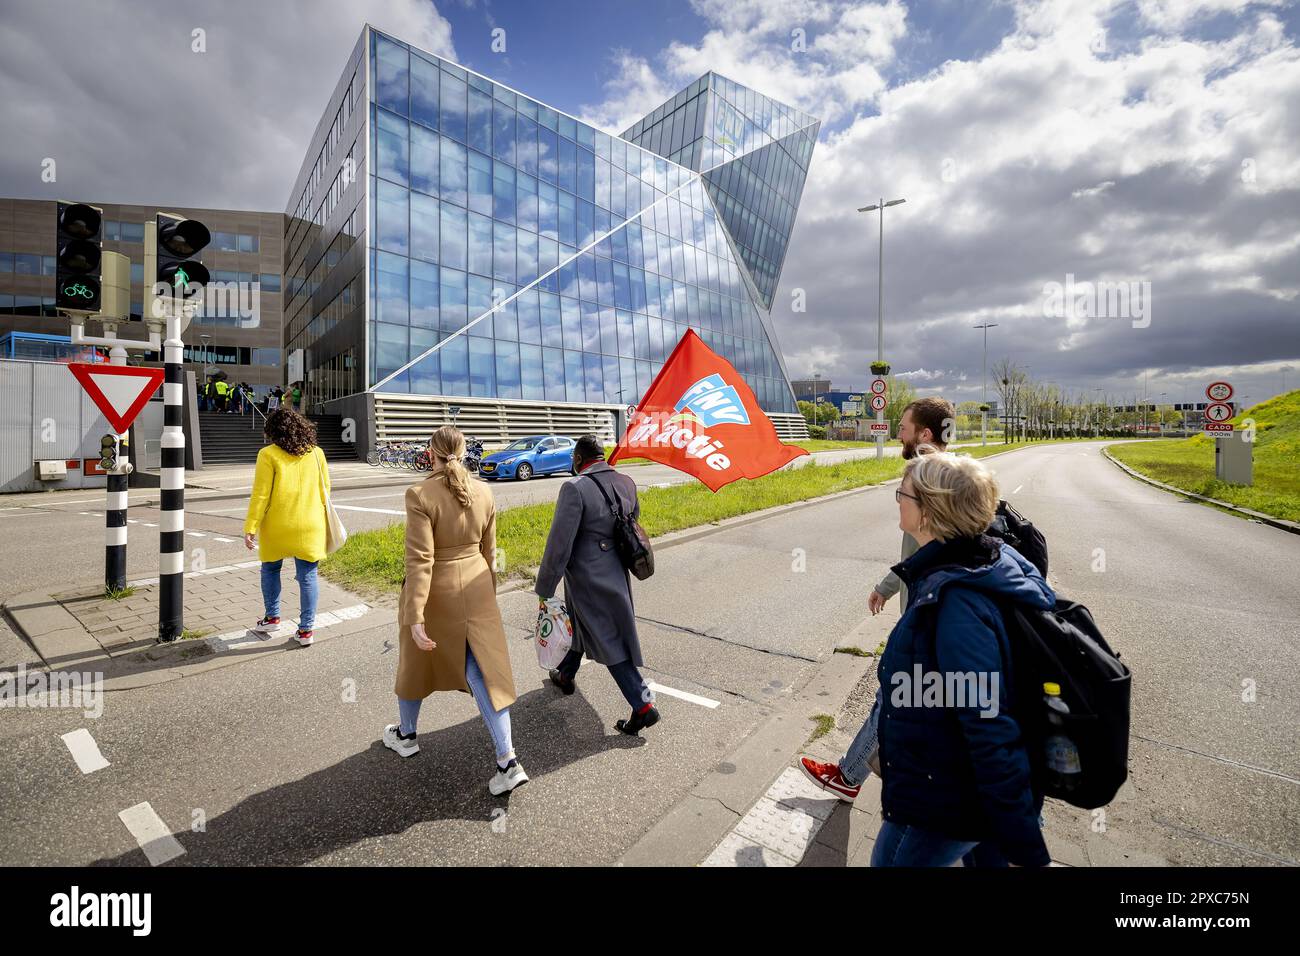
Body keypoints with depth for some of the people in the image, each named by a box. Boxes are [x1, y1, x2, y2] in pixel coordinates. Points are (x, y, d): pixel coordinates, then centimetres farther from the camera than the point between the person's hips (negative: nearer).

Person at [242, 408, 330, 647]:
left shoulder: (269, 454, -7)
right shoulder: (316, 453, 2)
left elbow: (260, 495, -10)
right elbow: (325, 490, 7)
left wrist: (250, 528, -5)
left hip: (276, 527, -2)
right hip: (309, 526, 2)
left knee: (270, 569, 22)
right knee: (307, 576, 5)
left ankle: (272, 617, 29)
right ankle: (306, 630, 10)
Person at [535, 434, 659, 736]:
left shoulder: (575, 488, -22)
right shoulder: (626, 483, -2)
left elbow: (559, 545, -22)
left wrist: (544, 590, -12)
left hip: (587, 579, -7)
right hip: (616, 573, 7)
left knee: (610, 642, 4)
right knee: (577, 623, 28)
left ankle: (643, 705, 9)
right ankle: (566, 675, 48)